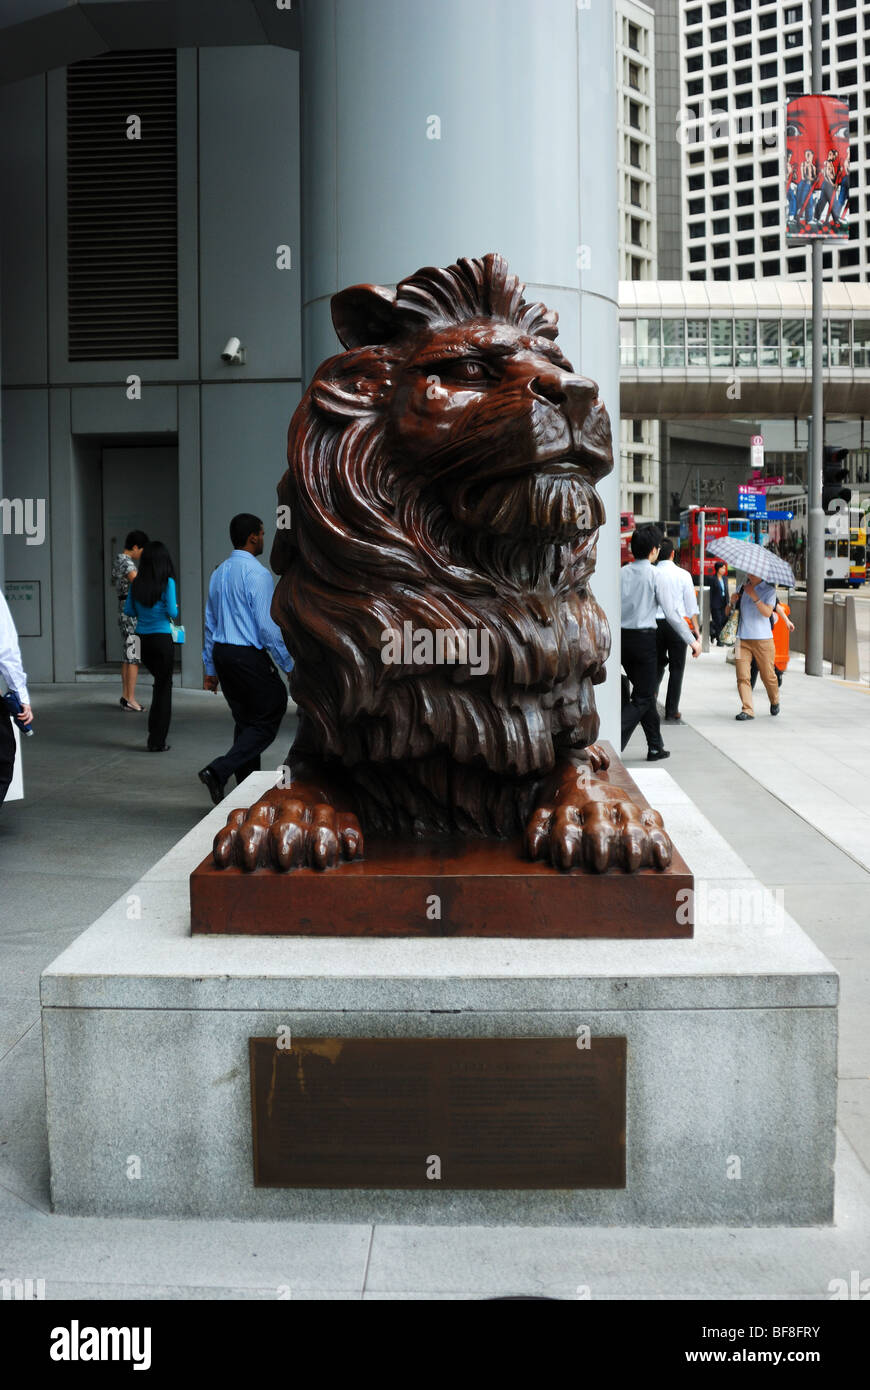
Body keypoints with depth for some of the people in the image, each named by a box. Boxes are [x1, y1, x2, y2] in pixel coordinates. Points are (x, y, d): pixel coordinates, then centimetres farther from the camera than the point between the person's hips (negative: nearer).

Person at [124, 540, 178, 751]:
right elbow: (172, 612, -15)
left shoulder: (136, 583, 2)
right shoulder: (167, 583, -12)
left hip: (143, 638, 5)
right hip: (162, 637, -5)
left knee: (161, 682, 22)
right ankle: (157, 741, 4)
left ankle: (155, 733, 21)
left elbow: (128, 610, 6)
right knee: (164, 686, 4)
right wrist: (176, 608, 7)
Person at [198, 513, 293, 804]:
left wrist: (211, 668, 21)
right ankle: (219, 771, -14)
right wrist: (288, 665, -9)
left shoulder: (219, 573, 12)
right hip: (249, 657, -8)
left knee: (244, 721, 15)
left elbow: (210, 624, 15)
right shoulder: (256, 573, -14)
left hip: (221, 653, 8)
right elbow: (268, 626, -17)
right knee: (268, 718, 0)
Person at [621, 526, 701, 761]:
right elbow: (671, 612, -10)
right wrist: (692, 640, -4)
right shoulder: (653, 575, -9)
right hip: (644, 638, -6)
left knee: (645, 694, 17)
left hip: (622, 637, 6)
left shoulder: (621, 573, 5)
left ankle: (655, 747, 24)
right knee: (643, 699, 1)